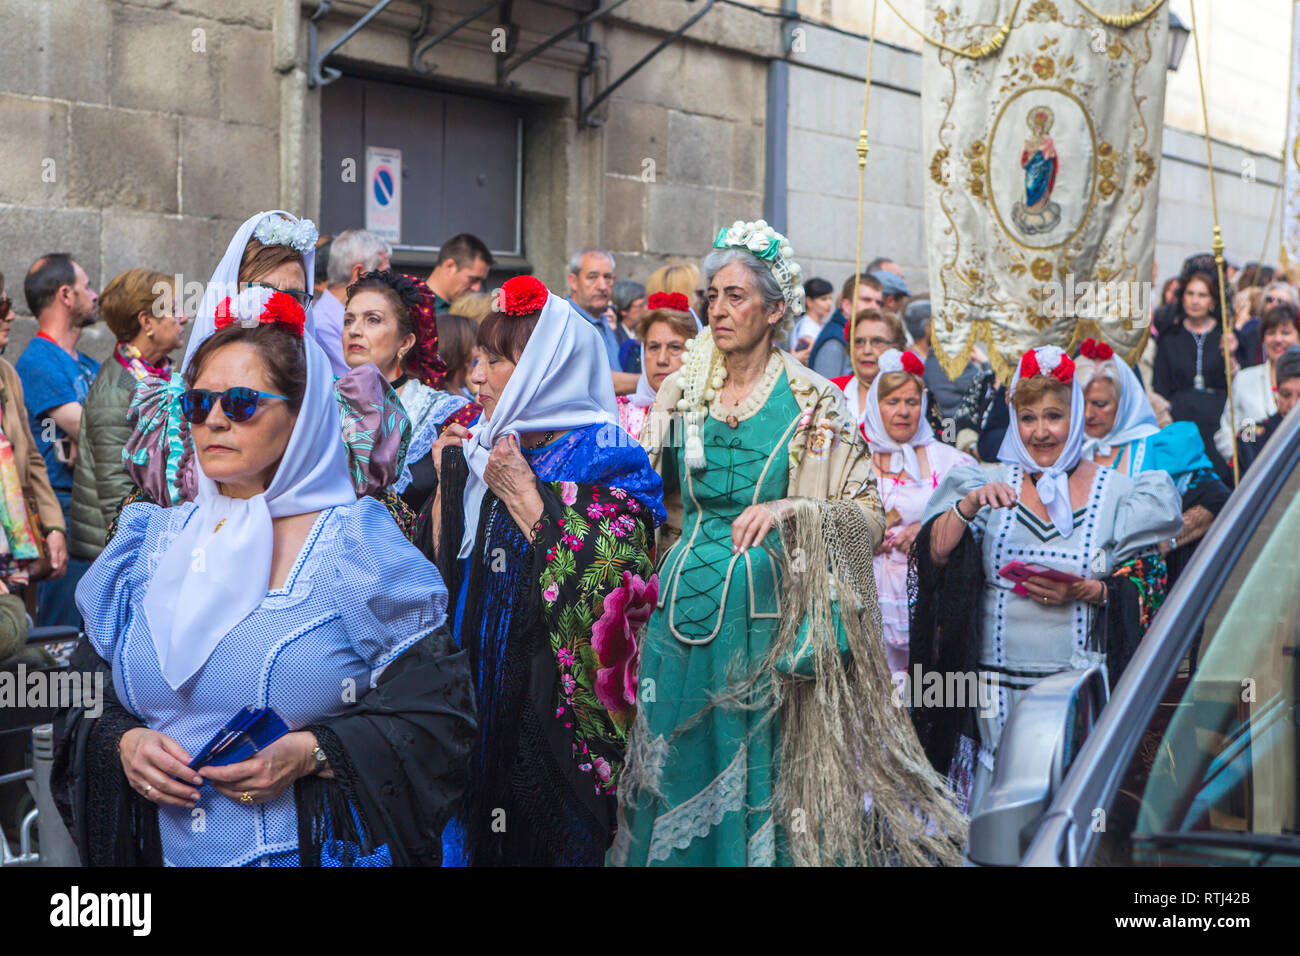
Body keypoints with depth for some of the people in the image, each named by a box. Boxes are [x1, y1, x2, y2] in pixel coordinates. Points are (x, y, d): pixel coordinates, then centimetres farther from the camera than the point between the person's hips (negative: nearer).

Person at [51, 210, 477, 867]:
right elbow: (83, 699, 8)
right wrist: (122, 744, -12)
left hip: (322, 848, -3)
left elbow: (438, 721, -11)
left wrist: (312, 755, -22)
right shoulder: (153, 545, 5)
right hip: (162, 847, 4)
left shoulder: (360, 548, -7)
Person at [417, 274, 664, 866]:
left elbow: (610, 594, -23)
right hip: (473, 702, 6)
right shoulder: (478, 453, 9)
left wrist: (526, 499, -18)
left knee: (551, 843, 3)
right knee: (472, 839, 12)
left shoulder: (605, 468, -10)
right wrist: (446, 484, -3)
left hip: (554, 717, -6)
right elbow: (433, 576, 9)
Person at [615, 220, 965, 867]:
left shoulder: (814, 404, -2)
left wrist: (790, 509, -20)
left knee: (769, 774, 3)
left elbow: (870, 516, -6)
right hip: (685, 614, 3)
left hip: (770, 615, -3)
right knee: (683, 774, 8)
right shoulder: (683, 394, 8)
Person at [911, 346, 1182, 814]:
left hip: (1082, 683, -1)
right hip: (998, 683, 1)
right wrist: (970, 505, -22)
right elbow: (935, 555, -5)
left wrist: (1088, 591, -14)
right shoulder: (990, 484, 8)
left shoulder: (1115, 491, 6)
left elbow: (1147, 587, 3)